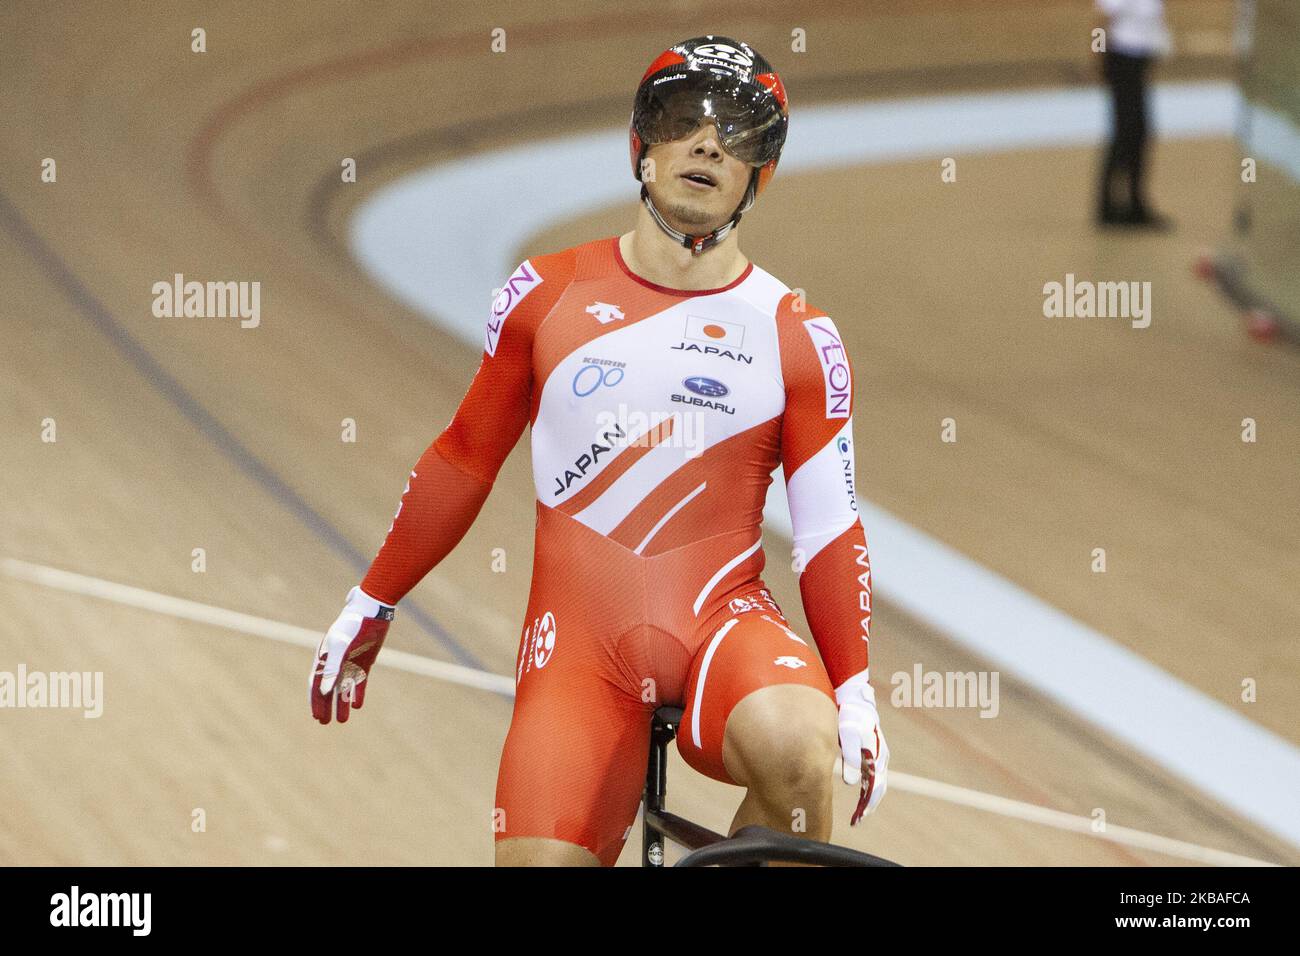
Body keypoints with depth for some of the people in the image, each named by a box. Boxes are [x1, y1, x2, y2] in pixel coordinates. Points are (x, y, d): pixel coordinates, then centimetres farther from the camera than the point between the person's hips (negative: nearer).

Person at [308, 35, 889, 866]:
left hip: (721, 626, -1)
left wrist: (857, 696, -4)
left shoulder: (797, 337, 1)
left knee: (796, 748, -35)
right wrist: (369, 607, 20)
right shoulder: (547, 297, 5)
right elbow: (465, 458, 16)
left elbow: (829, 531, 4)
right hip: (579, 642, 2)